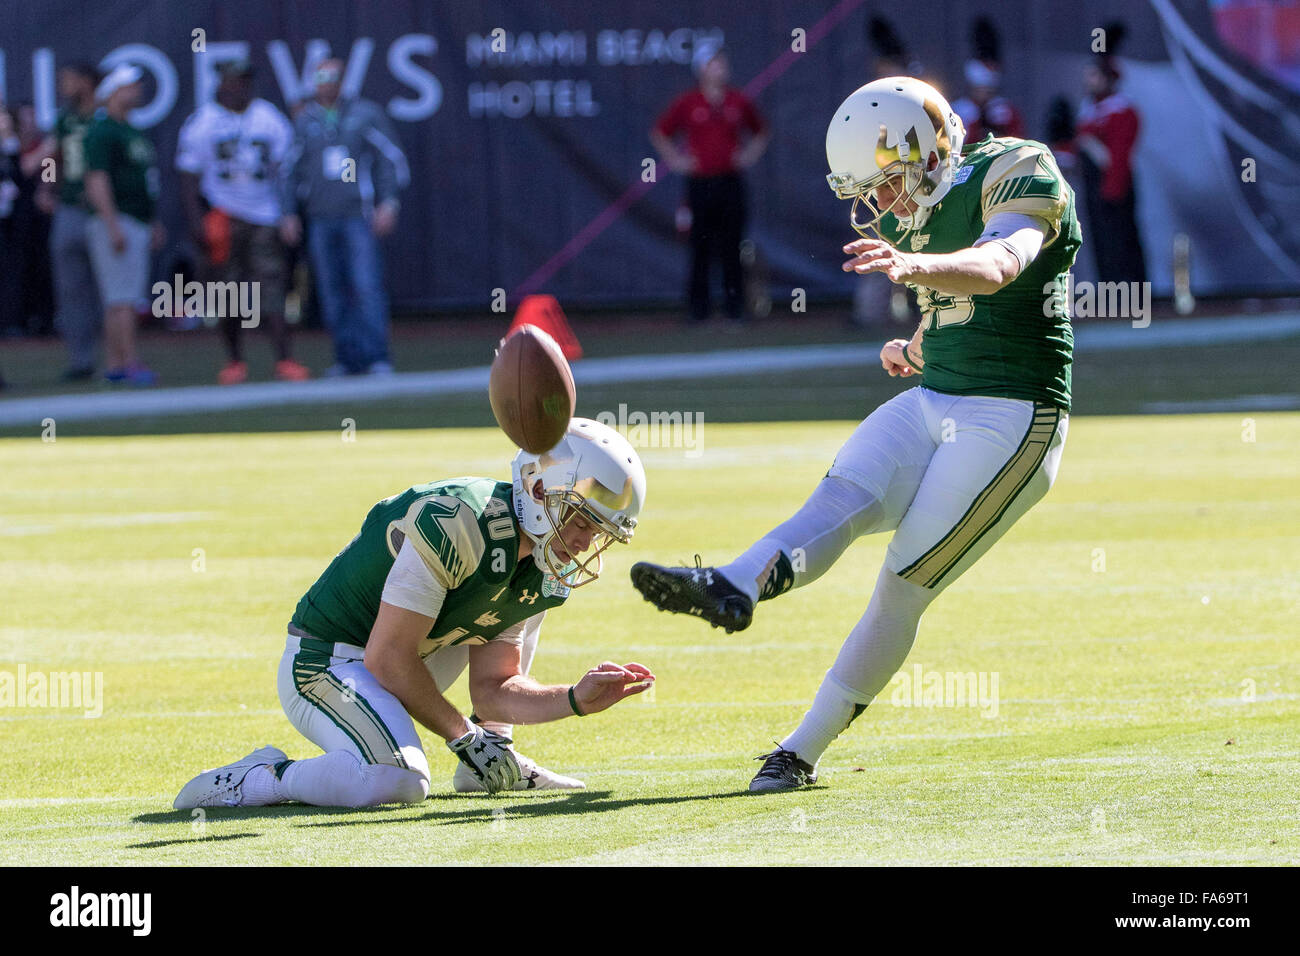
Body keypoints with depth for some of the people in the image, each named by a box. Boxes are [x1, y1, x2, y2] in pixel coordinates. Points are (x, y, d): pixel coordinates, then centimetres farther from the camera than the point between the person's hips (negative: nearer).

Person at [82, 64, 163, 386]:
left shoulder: (130, 131, 19)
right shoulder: (103, 132, -11)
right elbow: (98, 180, -18)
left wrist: (153, 223, 26)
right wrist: (113, 227, -24)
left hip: (138, 224, 10)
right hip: (117, 222, -10)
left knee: (123, 299, 9)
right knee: (122, 299, -12)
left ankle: (116, 364, 11)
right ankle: (130, 363, -15)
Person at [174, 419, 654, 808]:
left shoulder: (542, 573, 2)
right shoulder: (457, 524, -26)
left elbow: (492, 688, 7)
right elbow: (387, 658, -23)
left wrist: (577, 699, -9)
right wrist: (462, 735, -14)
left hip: (390, 667, 9)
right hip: (325, 664, -9)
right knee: (401, 782, -34)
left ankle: (492, 763, 16)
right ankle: (260, 779, -14)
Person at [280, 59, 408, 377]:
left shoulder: (366, 115, 4)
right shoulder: (303, 122, 10)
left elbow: (391, 159, 6)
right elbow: (289, 169, 16)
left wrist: (388, 203, -4)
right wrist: (289, 214, 9)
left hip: (358, 216, -3)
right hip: (320, 221, 3)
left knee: (366, 286, -13)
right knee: (331, 293, 2)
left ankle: (376, 358, -14)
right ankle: (348, 358, 9)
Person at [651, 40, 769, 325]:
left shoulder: (739, 102, 8)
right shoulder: (687, 104, 2)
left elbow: (761, 131, 23)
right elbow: (660, 133, 11)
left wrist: (750, 154, 9)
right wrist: (675, 160, 1)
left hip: (731, 181, 1)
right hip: (700, 182, -1)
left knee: (731, 247, 0)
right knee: (701, 247, -1)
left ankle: (735, 307, 3)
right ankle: (698, 306, 4)